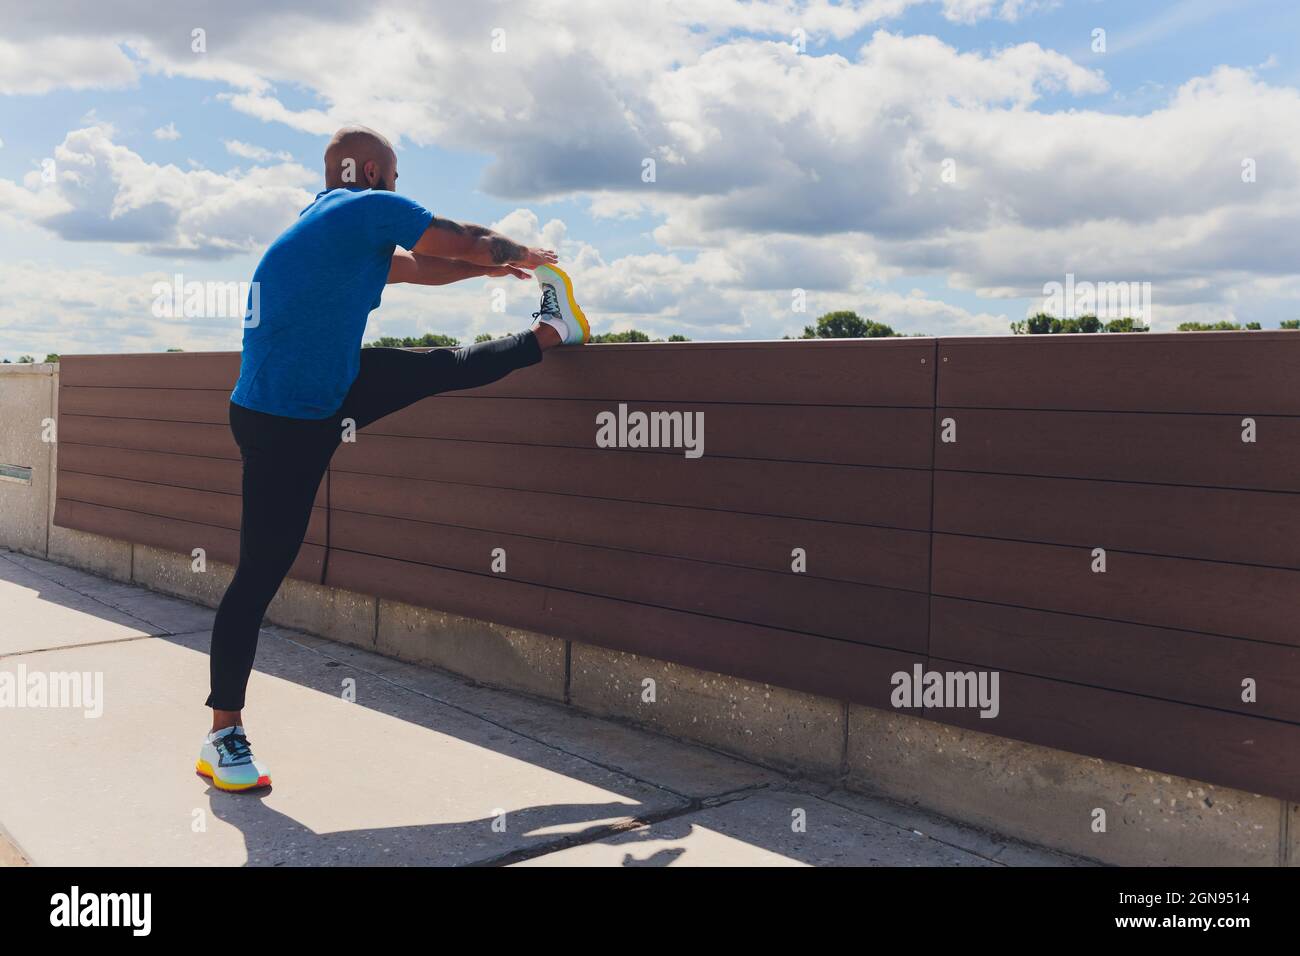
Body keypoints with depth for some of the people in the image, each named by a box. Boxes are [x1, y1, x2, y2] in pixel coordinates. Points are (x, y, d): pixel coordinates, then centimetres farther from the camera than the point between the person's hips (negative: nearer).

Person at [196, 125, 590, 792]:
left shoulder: (338, 221, 14)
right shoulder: (371, 208, -13)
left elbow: (416, 267, 29)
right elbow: (468, 240, -3)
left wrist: (492, 268, 34)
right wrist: (520, 255, 17)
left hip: (332, 388, 9)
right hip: (282, 426, -9)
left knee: (444, 367, 16)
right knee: (261, 573, -4)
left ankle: (556, 331, 37)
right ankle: (223, 735, 5)